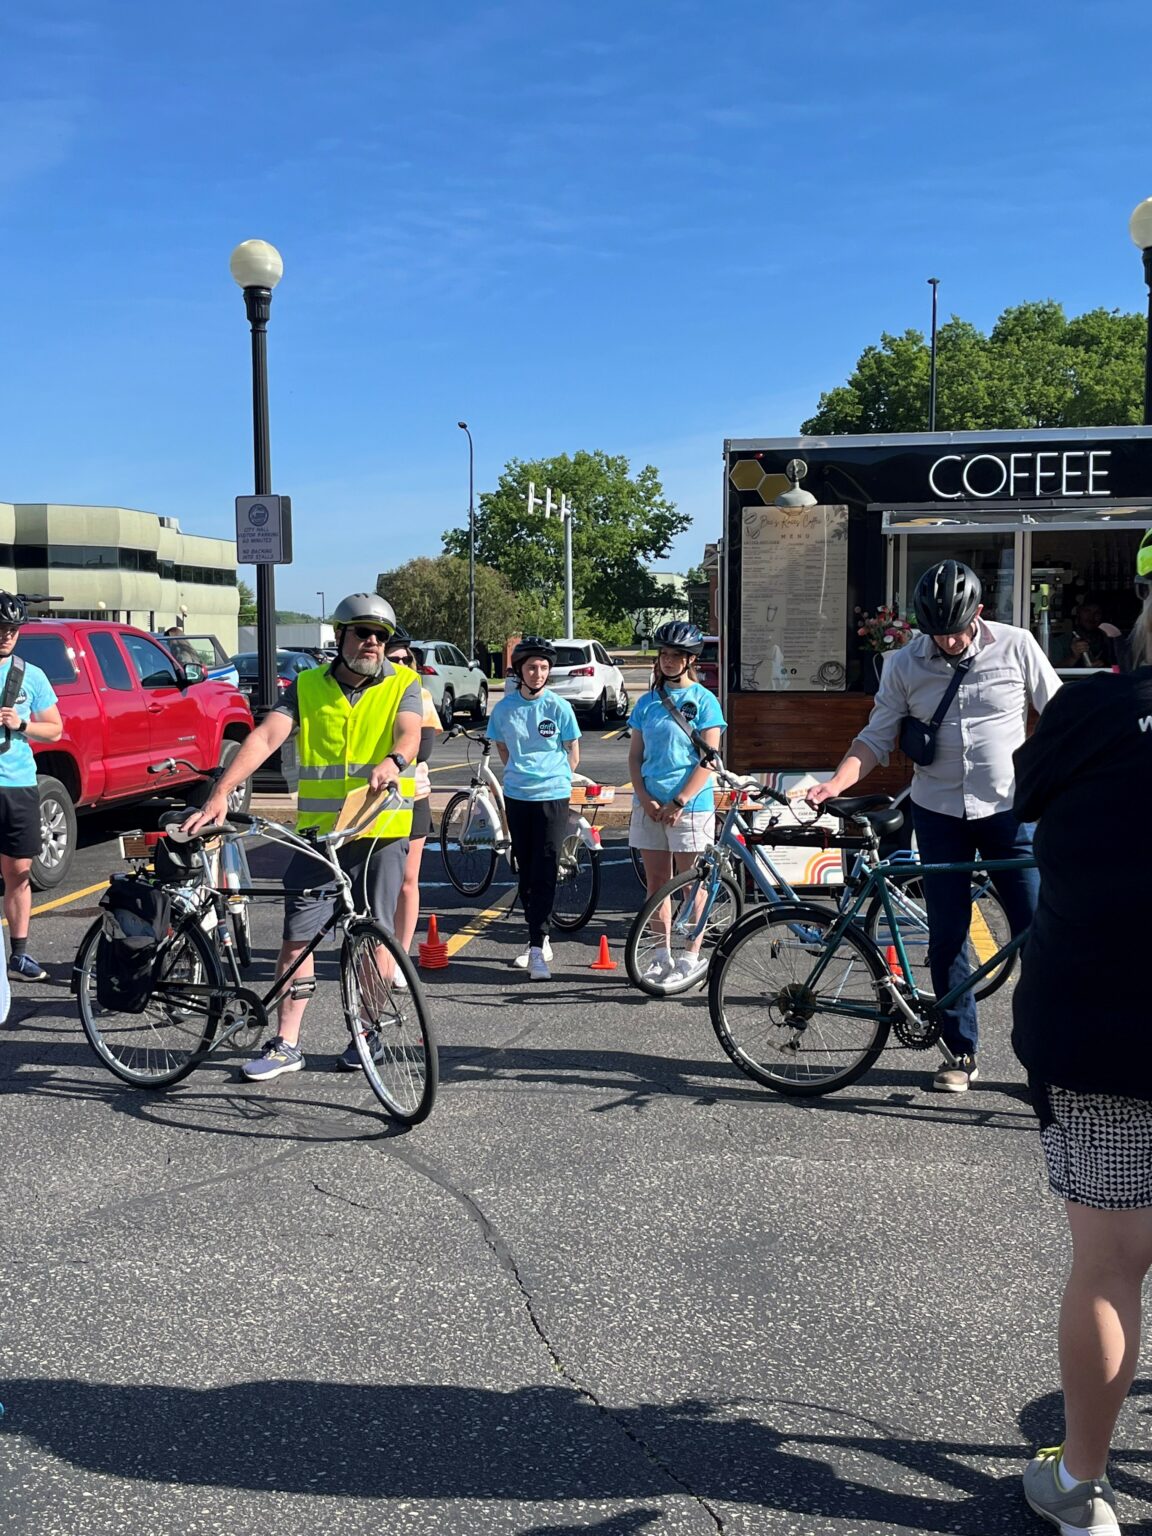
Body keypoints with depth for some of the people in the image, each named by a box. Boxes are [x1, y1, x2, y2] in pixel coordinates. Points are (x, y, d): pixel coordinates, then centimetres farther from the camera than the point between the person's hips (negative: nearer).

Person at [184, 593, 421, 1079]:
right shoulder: (307, 686, 5)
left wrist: (393, 761, -42)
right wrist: (221, 794, -20)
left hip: (381, 830, -1)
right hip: (318, 830, 2)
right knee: (297, 934, 1)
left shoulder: (403, 684, 2)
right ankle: (285, 1044, 10)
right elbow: (265, 737, -7)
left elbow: (409, 733, -17)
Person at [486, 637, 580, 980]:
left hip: (553, 798, -3)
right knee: (525, 873, 11)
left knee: (544, 873, -8)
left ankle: (537, 949, -10)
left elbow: (573, 751, 6)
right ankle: (539, 940, 24)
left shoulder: (559, 707, -5)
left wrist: (556, 780, 9)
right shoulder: (504, 708, 1)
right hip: (517, 797, 3)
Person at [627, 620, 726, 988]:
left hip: (690, 806, -5)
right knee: (656, 882, 9)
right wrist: (644, 798, -5)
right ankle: (662, 955, 20)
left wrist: (679, 801, -15)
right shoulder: (648, 702, 10)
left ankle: (692, 957, 11)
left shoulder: (703, 701, -4)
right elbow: (635, 755, 9)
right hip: (650, 805, 5)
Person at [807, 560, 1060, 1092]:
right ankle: (961, 1052, 19)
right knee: (947, 935, 5)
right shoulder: (904, 665, -3)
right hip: (939, 813, 1)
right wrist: (835, 783, -17)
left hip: (1008, 809, -1)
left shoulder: (1016, 646, -6)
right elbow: (876, 739, -1)